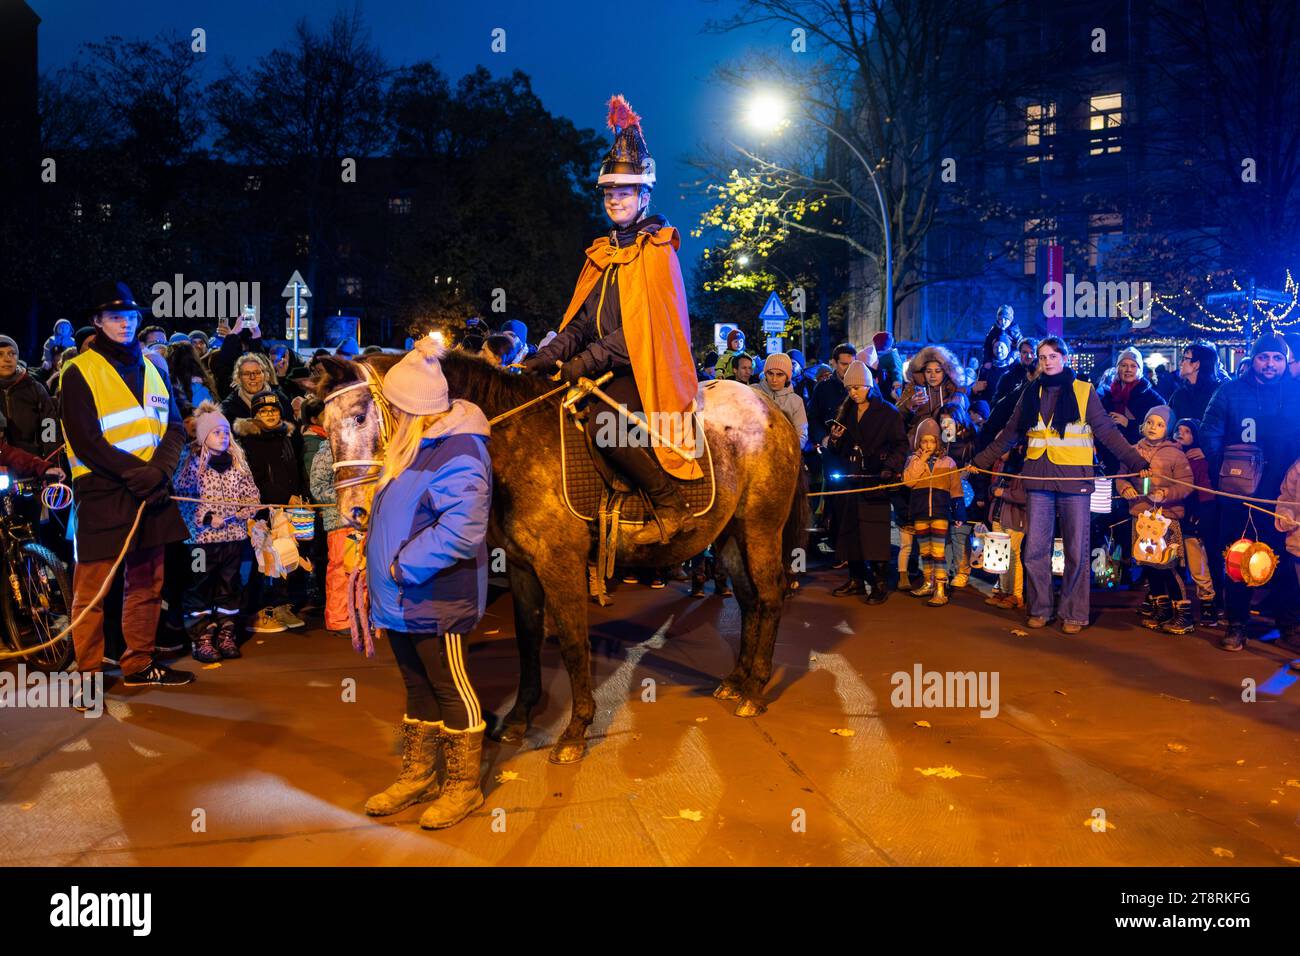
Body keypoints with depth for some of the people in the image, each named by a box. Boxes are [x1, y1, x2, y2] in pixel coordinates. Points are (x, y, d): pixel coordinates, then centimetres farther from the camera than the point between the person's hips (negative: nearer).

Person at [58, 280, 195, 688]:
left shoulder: (151, 369, 15)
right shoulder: (79, 372, -3)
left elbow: (175, 428, 9)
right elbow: (85, 441, -11)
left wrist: (160, 470, -8)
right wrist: (136, 472, -18)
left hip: (151, 492, 6)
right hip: (102, 494, -6)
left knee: (147, 584, 12)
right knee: (92, 588, -3)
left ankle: (139, 665, 24)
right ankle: (88, 673, 7)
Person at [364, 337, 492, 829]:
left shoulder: (458, 456, -23)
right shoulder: (418, 444, 8)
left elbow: (459, 531, -32)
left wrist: (405, 565, -23)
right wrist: (379, 555, 9)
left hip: (435, 601, -10)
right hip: (400, 598, 10)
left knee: (451, 690, 4)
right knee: (418, 688, 20)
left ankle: (464, 786, 20)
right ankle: (419, 775, 35)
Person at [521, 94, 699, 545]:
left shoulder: (657, 247, -5)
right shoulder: (603, 253, 18)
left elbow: (644, 324, -15)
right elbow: (583, 320, 14)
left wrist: (589, 360, -21)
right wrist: (549, 355, -3)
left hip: (645, 367, -8)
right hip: (608, 367, 8)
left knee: (602, 424, -30)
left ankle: (672, 508, -16)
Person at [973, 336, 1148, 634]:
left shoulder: (1083, 391, 2)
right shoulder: (1031, 393, 11)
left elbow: (1107, 432, -1)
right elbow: (1009, 434, 16)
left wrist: (1137, 462, -11)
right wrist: (980, 462, 12)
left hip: (1074, 478, -2)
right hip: (1038, 477, 3)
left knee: (1076, 550, 2)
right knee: (1035, 548, 2)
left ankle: (1073, 614, 11)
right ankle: (1039, 609, 15)